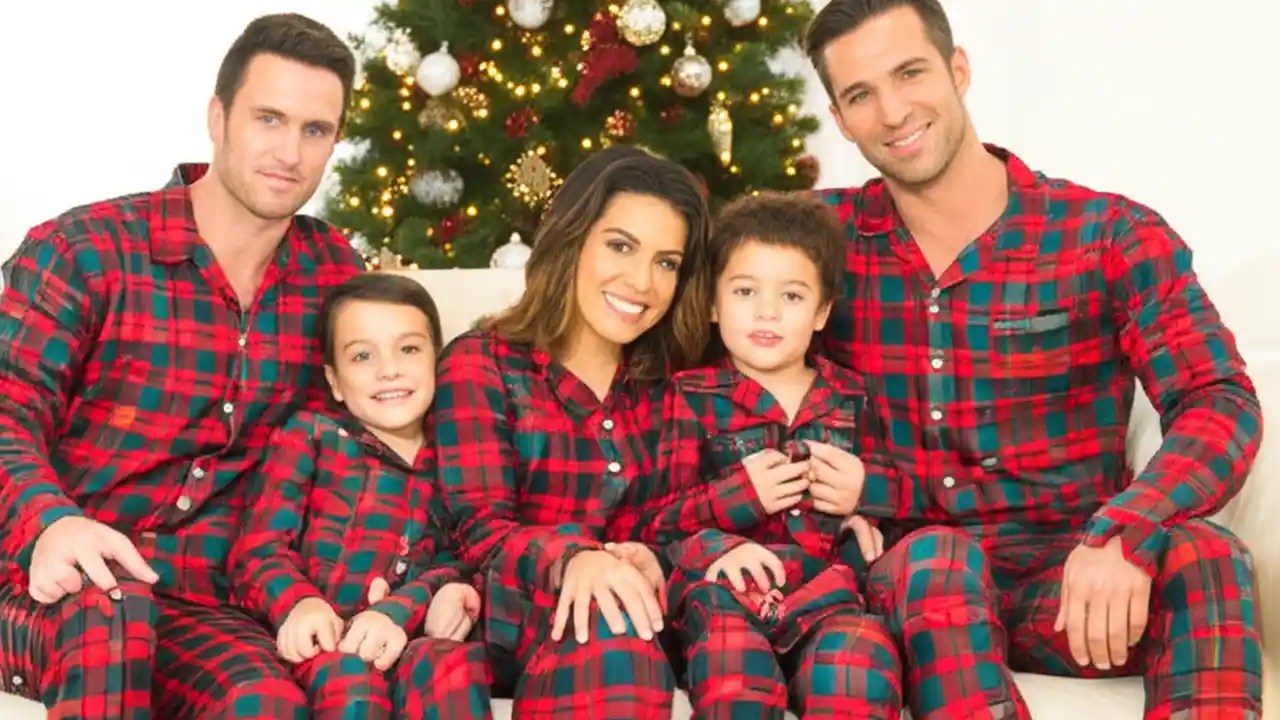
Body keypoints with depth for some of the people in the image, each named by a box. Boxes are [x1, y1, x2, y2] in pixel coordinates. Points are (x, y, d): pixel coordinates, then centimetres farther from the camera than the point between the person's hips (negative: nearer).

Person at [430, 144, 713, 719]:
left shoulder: (669, 380, 17)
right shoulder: (480, 363, 3)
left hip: (635, 614, 4)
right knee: (608, 620, -36)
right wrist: (572, 560, -30)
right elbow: (481, 532, -8)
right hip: (516, 623, -3)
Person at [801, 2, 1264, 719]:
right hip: (909, 580, 1)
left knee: (1204, 554, -32)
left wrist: (1122, 534, -34)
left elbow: (1221, 403, -12)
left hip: (1066, 581, 0)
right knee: (935, 555, -35)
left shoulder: (1111, 235, -2)